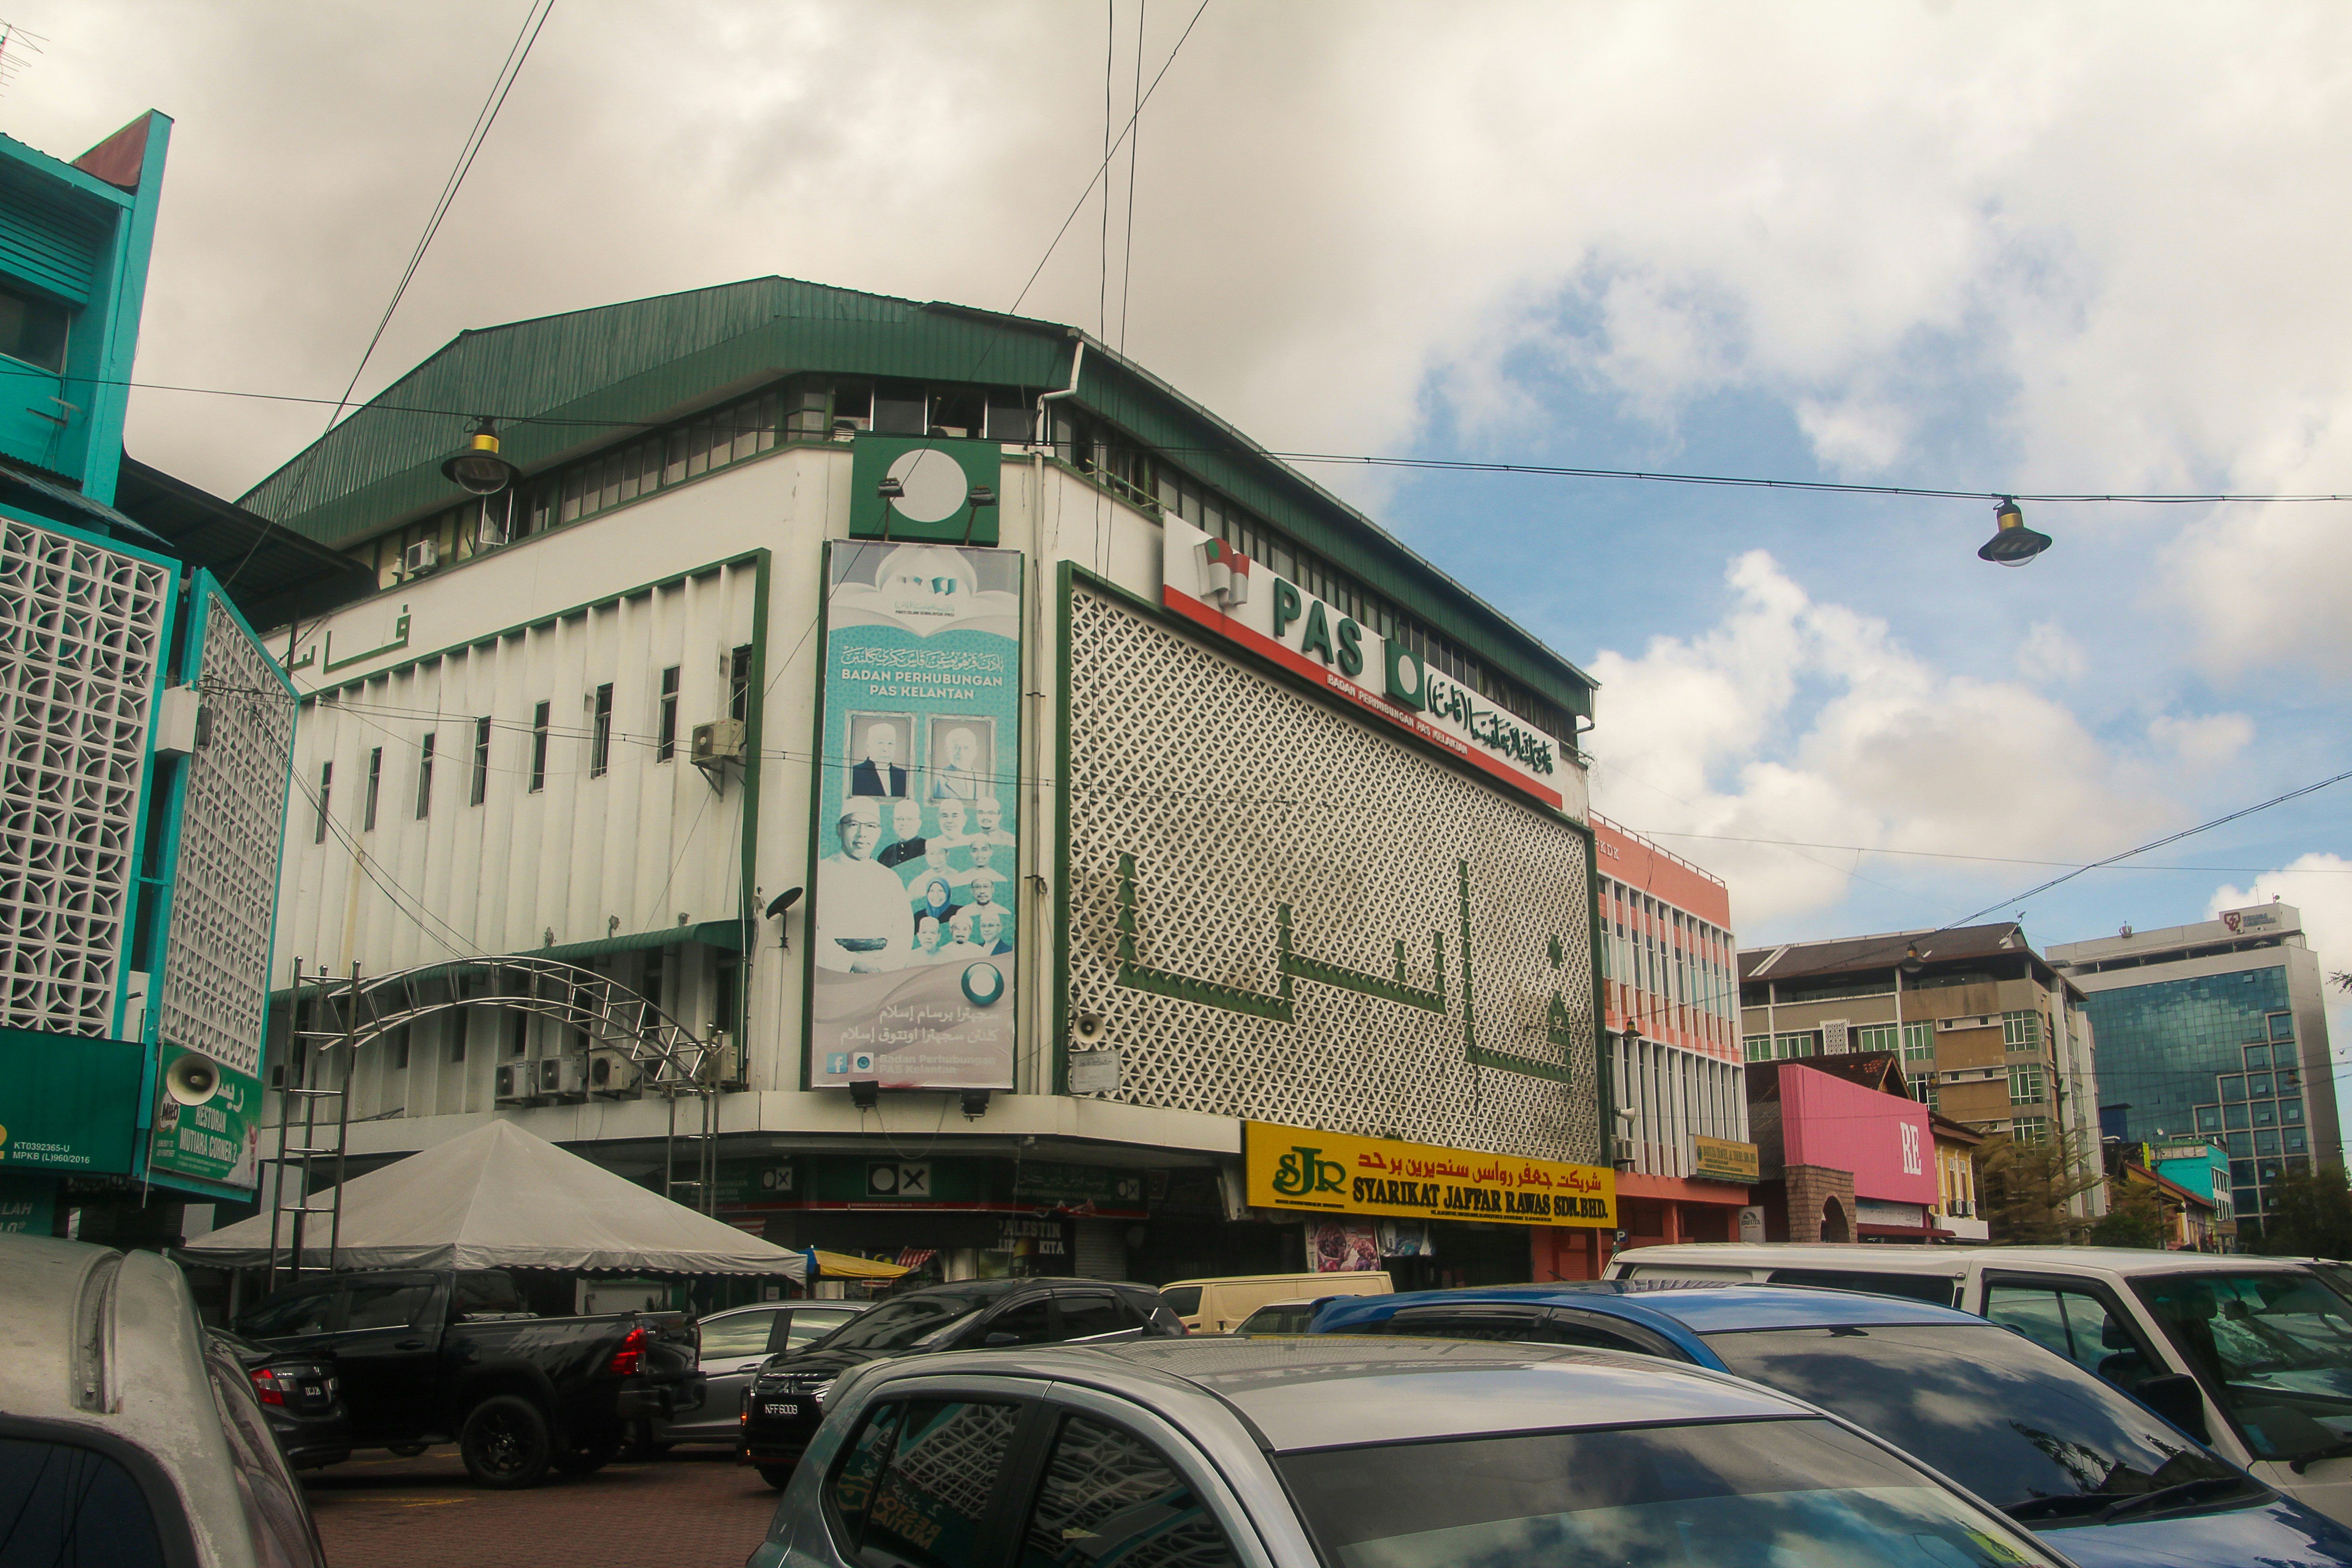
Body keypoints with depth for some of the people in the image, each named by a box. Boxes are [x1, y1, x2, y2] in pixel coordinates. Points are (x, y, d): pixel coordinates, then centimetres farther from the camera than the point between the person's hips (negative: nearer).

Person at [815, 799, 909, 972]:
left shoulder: (891, 880, 17)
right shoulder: (819, 874, 7)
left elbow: (902, 933, 8)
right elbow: (807, 932, -4)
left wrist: (888, 961, -12)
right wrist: (852, 962, -14)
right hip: (834, 972, -3)